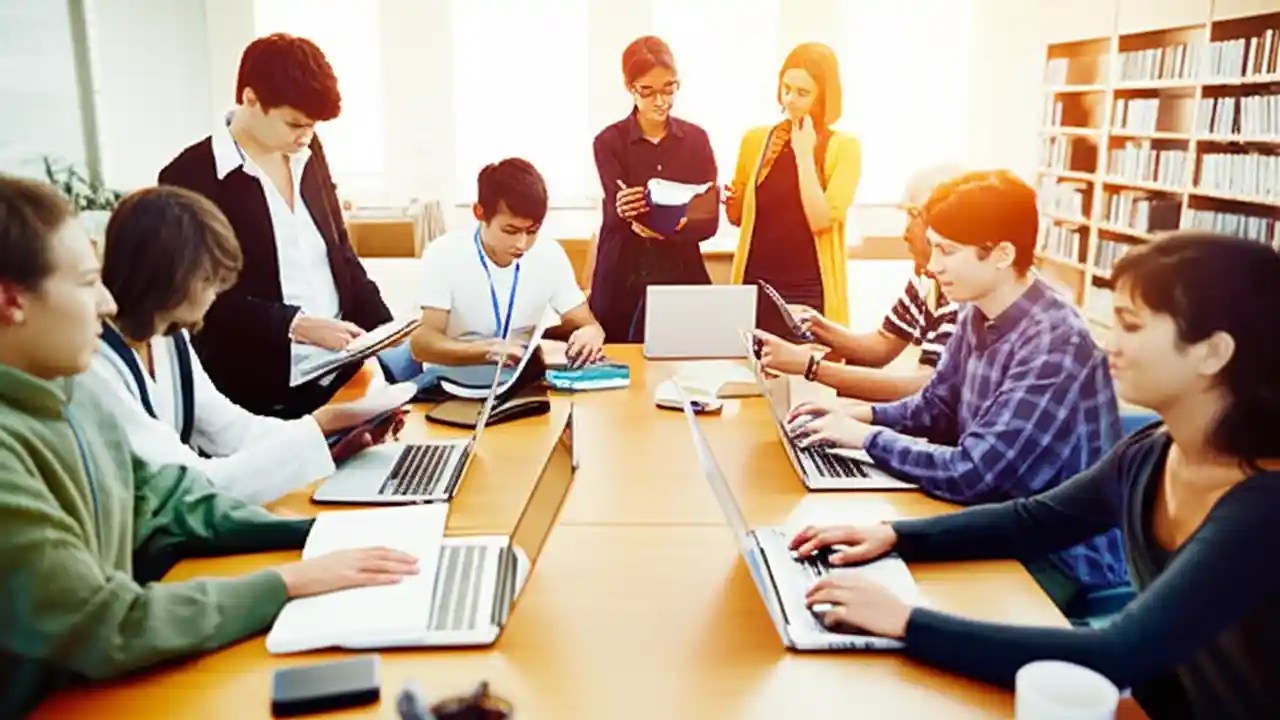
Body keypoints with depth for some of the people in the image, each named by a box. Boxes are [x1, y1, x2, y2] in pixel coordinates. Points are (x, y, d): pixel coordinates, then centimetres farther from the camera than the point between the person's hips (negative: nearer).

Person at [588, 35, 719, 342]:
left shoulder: (696, 138, 3)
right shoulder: (609, 141, -3)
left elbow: (710, 219, -4)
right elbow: (619, 213, -14)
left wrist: (675, 226, -24)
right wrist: (627, 212, -37)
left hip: (681, 277, 2)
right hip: (621, 279, -2)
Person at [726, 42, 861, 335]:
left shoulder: (843, 147, -3)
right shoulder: (756, 139, 5)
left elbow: (820, 220, -15)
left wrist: (804, 155, -14)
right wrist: (729, 202, -7)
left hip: (811, 293, -3)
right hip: (757, 286, 3)